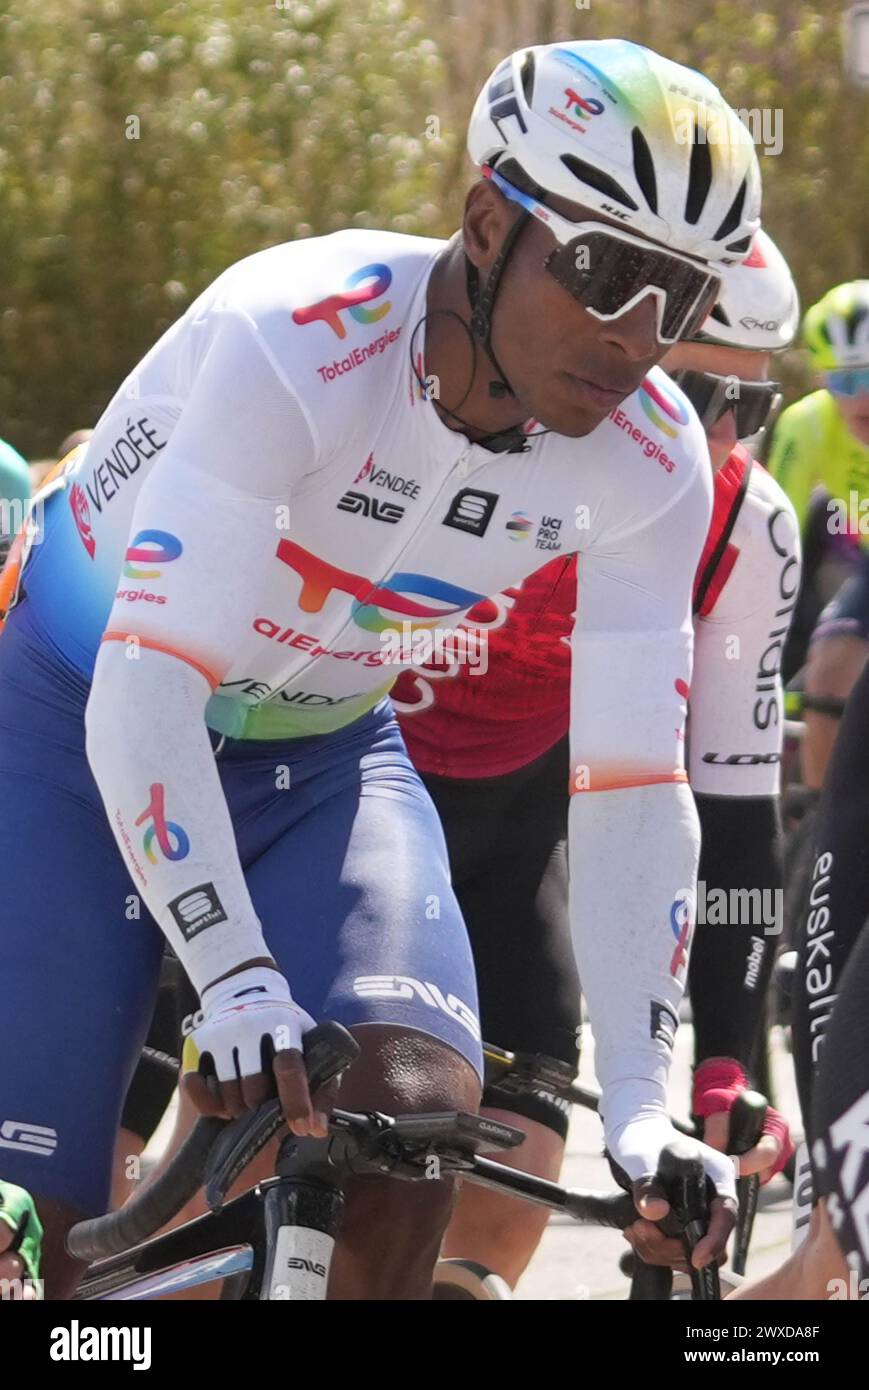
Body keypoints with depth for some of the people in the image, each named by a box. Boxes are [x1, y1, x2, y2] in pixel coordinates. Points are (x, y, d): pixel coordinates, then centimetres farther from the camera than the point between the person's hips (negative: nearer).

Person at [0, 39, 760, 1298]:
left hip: (326, 756, 4)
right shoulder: (296, 340, -33)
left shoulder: (654, 465, -18)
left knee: (420, 1104, -24)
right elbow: (146, 688, -38)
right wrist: (237, 982, -48)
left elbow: (632, 790, -14)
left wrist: (643, 1102, -24)